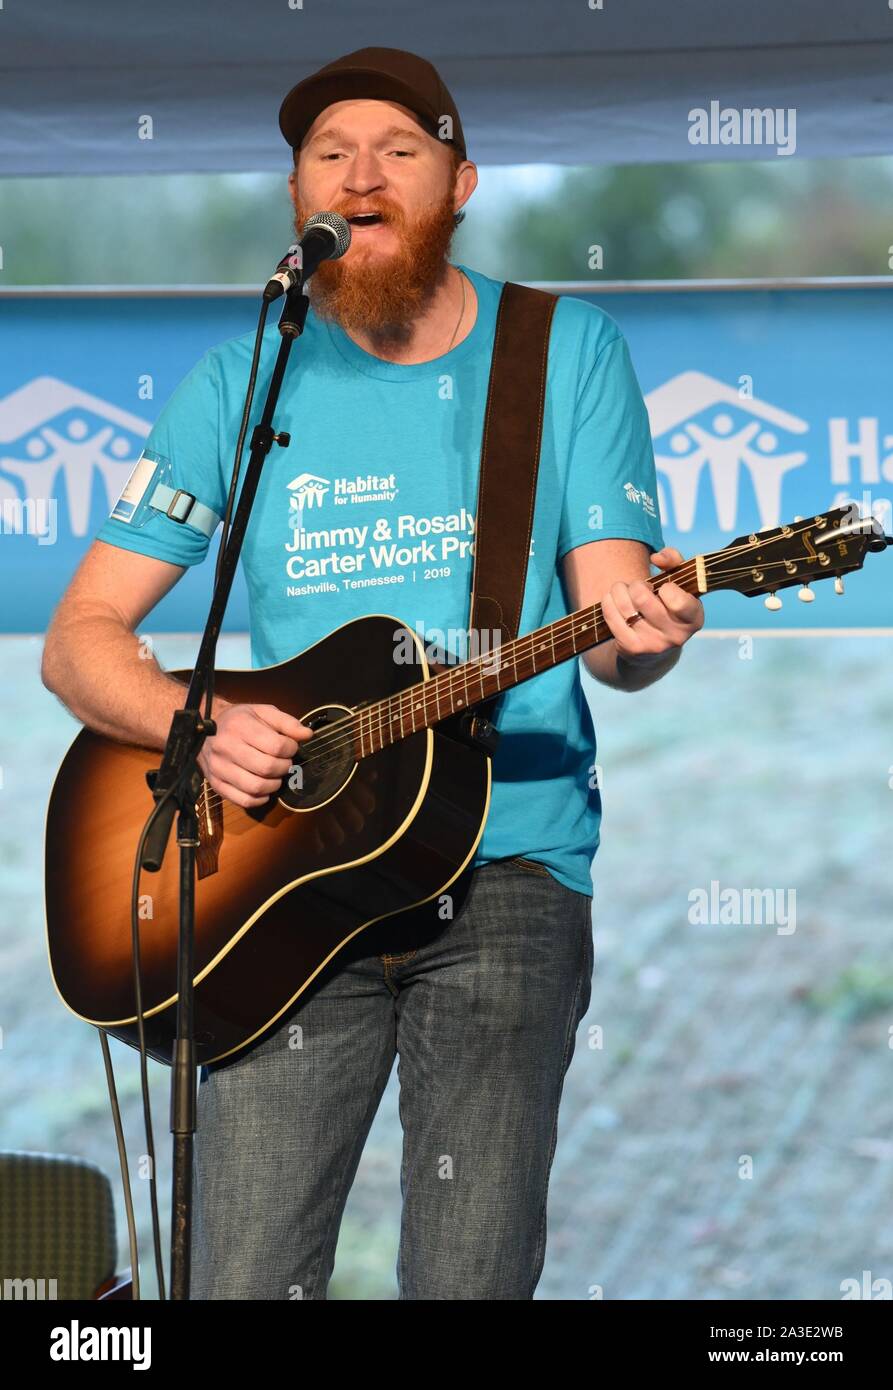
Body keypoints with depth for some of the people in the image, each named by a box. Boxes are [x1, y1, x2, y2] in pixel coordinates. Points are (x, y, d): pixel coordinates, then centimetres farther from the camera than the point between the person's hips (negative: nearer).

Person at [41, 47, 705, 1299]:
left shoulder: (567, 353, 7)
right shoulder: (241, 384, 7)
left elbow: (614, 622, 2)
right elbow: (81, 640, 7)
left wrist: (642, 635, -23)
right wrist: (199, 726, -13)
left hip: (506, 866, -1)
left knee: (472, 1282, -7)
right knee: (247, 1282, -7)